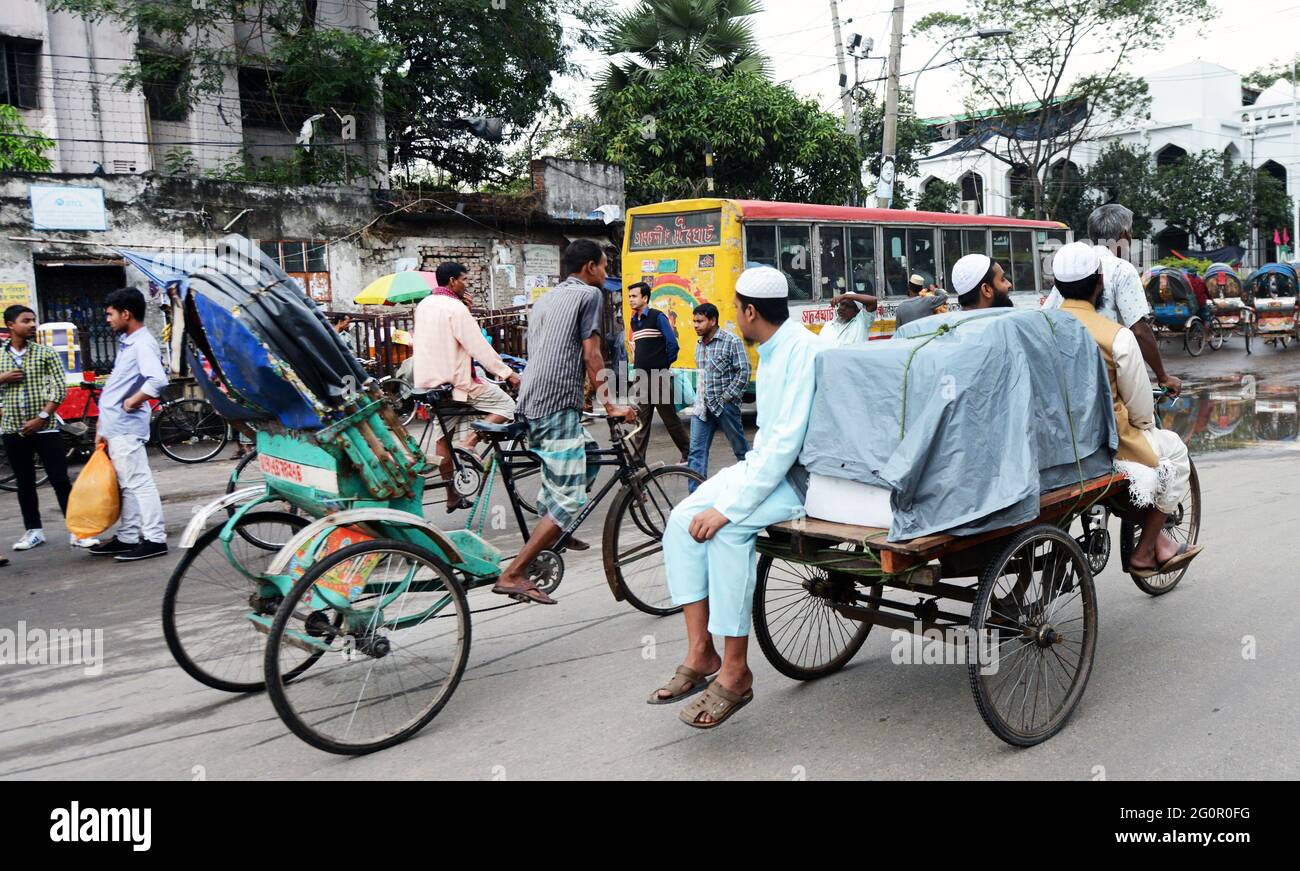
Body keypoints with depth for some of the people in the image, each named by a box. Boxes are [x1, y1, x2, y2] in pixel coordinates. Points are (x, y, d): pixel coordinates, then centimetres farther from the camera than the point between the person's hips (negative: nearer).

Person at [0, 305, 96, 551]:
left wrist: (42, 417, -12)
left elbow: (61, 389, -4)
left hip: (45, 428, -3)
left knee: (60, 480, -5)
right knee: (24, 483, 10)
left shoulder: (46, 353, 0)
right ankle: (33, 531, 20)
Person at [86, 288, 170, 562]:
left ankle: (155, 540, -1)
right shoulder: (126, 342, 16)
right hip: (114, 427, 10)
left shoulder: (143, 344, -15)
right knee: (127, 485, 15)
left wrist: (132, 402, -19)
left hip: (127, 428, -10)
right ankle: (127, 538, 23)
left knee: (138, 483, -6)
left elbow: (158, 380, -32)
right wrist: (102, 427, 19)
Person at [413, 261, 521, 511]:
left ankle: (452, 496, 18)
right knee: (506, 405, 1)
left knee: (443, 438, 13)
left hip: (427, 380, 9)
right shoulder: (455, 307, -15)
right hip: (454, 379, -9)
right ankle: (469, 443, -14)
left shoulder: (423, 305, 12)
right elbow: (478, 346, -19)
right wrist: (507, 372, -17)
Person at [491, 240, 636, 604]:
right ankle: (512, 574, -18)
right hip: (558, 404, -9)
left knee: (590, 454, 27)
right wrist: (611, 406, -4)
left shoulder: (545, 299, 25)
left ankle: (554, 533, 29)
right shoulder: (588, 294, 0)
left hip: (531, 402, 9)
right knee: (570, 498, -10)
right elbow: (591, 355, -6)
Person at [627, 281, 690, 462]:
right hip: (641, 377, 6)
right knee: (641, 420, 5)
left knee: (670, 418, 2)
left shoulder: (658, 317, -9)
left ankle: (688, 453, 16)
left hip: (659, 377, -6)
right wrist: (637, 363, 15)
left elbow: (672, 344, -11)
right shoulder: (634, 320, 13)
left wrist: (665, 364, -1)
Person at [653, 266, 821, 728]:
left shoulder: (803, 349, -17)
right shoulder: (771, 353, 15)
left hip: (803, 474, -9)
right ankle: (700, 653, -5)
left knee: (727, 528, -30)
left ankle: (735, 673, -18)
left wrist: (730, 504, -26)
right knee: (683, 520, -8)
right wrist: (739, 479, 8)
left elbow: (788, 439, -25)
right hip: (768, 464, 9)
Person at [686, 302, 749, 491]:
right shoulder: (699, 344, 12)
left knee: (740, 447, 9)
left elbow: (744, 373, -12)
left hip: (725, 405, -6)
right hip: (702, 406, 6)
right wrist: (699, 397, 11)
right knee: (696, 451, -1)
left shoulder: (731, 341, -10)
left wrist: (726, 398, -14)